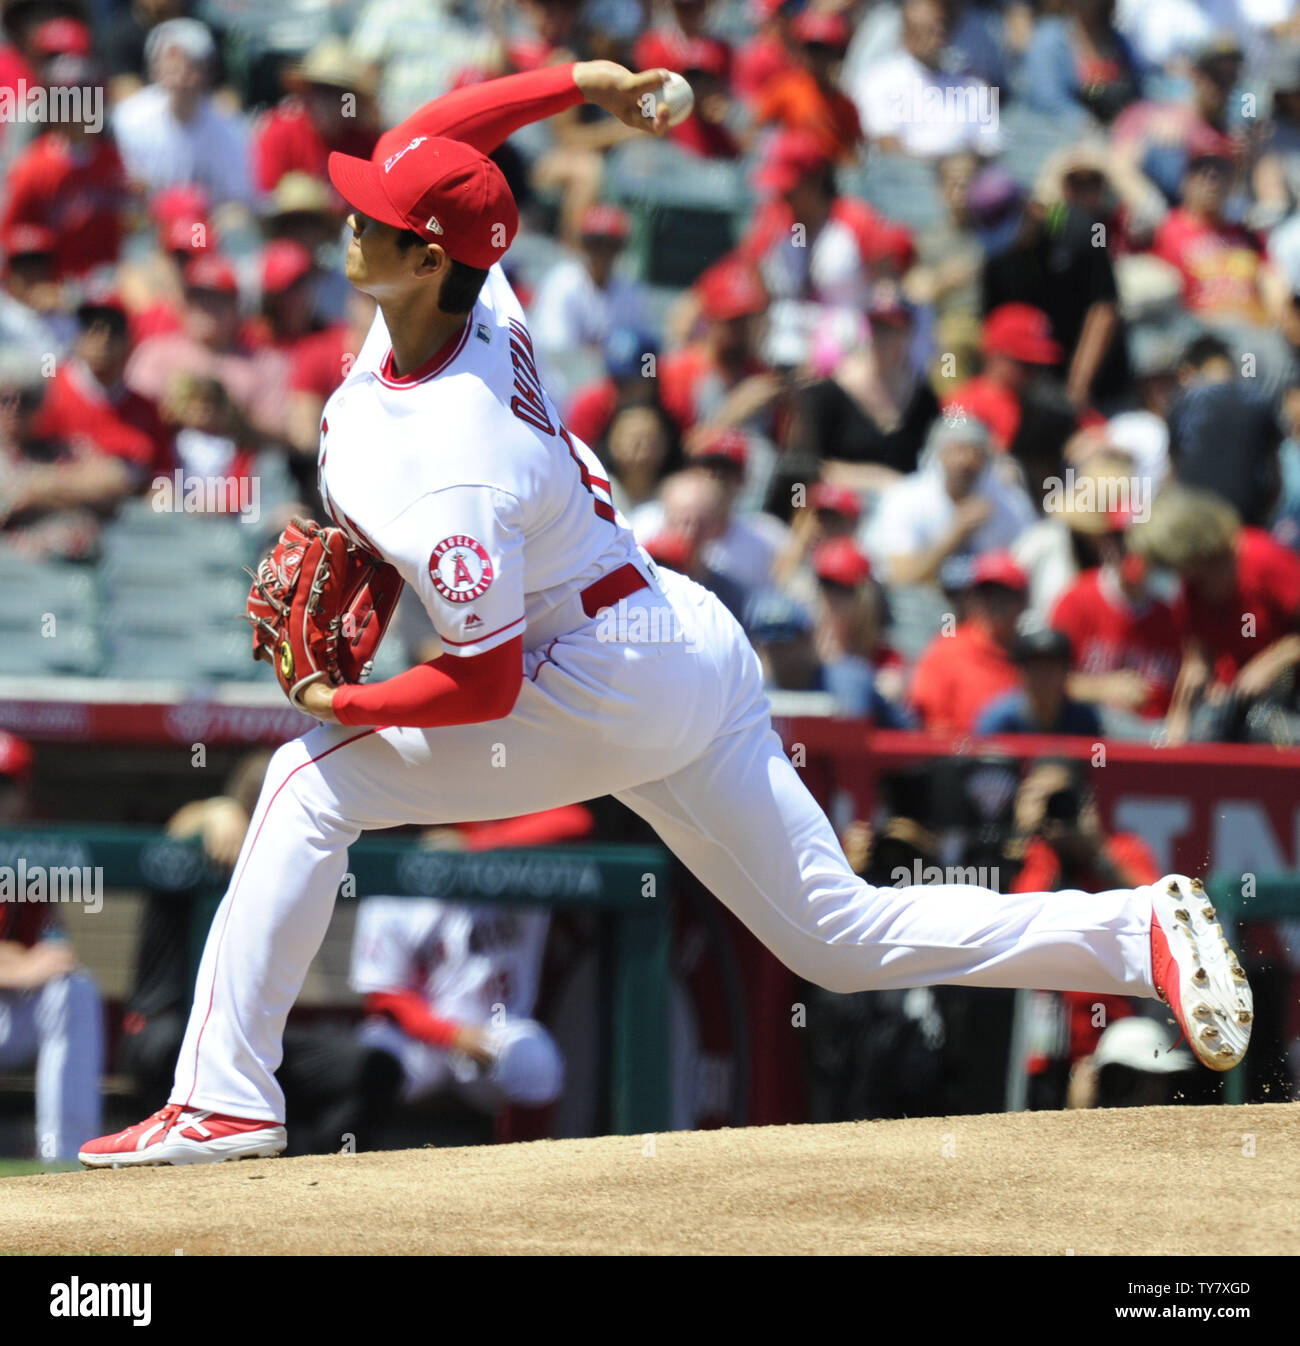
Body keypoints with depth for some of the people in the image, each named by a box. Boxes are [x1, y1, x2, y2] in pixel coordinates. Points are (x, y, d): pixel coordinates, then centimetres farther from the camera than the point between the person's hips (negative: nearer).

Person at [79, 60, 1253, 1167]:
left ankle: (224, 1099, -7)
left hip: (602, 694, -10)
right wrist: (578, 82, 7)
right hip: (693, 656, 10)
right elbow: (432, 139, 12)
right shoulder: (474, 296, -4)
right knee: (847, 940, 12)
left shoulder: (447, 479, -27)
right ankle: (1142, 933, 5)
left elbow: (487, 685, -23)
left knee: (313, 783, -7)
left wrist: (343, 705, -13)